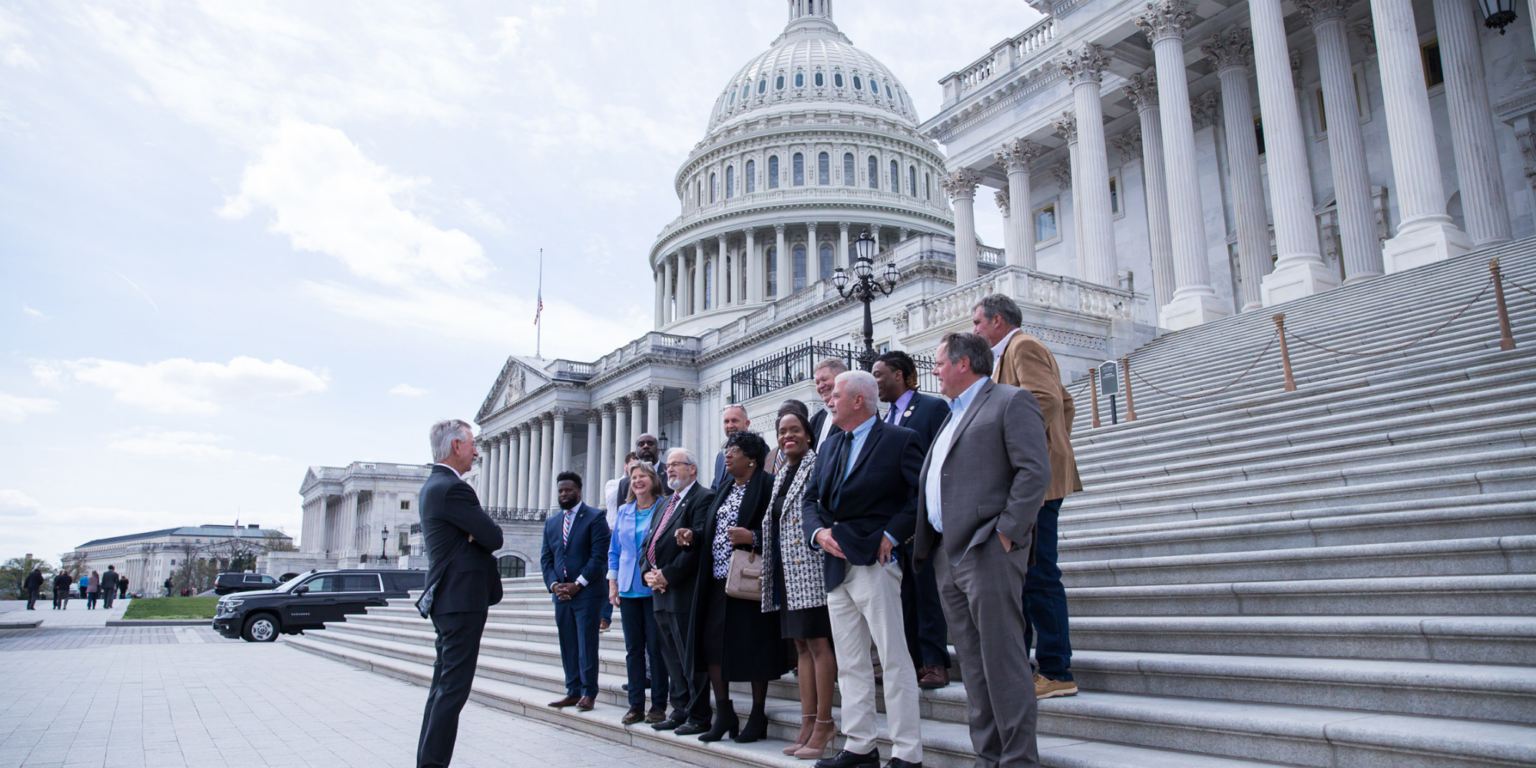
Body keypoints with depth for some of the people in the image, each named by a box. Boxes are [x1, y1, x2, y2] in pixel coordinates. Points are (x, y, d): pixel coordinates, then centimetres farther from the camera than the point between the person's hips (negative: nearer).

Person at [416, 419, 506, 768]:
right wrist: (485, 527, 2)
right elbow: (495, 537, -17)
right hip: (462, 599, -11)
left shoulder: (433, 486, 16)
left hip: (445, 599, 11)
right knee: (453, 689, -6)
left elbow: (486, 534, 14)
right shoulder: (452, 488, -18)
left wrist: (479, 529, -7)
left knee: (443, 685, 16)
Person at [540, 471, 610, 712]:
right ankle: (573, 691, 16)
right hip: (561, 593, 6)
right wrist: (553, 584, -4)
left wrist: (578, 584, -14)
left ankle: (588, 693, 5)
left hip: (587, 592, -5)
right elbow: (545, 558, 13)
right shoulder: (551, 523, 16)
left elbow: (599, 556, -10)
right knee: (567, 645, 8)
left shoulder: (595, 518, -2)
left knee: (586, 644, -3)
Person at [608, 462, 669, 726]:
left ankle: (658, 705, 9)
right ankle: (636, 704, 15)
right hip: (628, 589, 4)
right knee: (633, 648, 7)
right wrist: (613, 585, 9)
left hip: (654, 588, -4)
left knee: (656, 647, -1)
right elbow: (614, 551, 16)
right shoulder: (624, 512, 11)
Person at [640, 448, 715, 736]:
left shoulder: (703, 499, -8)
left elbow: (697, 546, -17)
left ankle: (698, 717, 5)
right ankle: (680, 710, 23)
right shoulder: (664, 504, 22)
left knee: (691, 658, -3)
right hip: (661, 593, 9)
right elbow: (649, 543, 21)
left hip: (684, 592, -9)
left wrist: (668, 575, -17)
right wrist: (648, 573, 3)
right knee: (671, 658, 14)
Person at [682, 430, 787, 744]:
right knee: (711, 643, 6)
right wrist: (694, 534, 0)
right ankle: (724, 714, 19)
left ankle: (757, 717, 16)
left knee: (753, 648, 1)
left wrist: (752, 538, -26)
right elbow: (712, 527, 18)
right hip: (718, 581, 8)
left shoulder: (768, 485, -8)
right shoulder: (724, 488, 18)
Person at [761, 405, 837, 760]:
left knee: (818, 643, -5)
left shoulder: (817, 466, -5)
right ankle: (808, 724, 15)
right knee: (802, 645, 10)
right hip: (787, 572, 8)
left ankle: (824, 724, 1)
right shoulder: (781, 474, 18)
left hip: (811, 568, -8)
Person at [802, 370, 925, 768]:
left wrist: (893, 534, -14)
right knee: (850, 663, 12)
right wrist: (818, 532, -2)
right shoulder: (829, 446, 17)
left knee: (894, 659, -3)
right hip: (836, 564, 7)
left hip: (874, 562, -7)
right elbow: (810, 499, 16)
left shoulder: (899, 440, -4)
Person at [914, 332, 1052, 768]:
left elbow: (1035, 471, -13)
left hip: (988, 552, -9)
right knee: (973, 667, 11)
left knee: (1003, 662, -6)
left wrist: (1007, 531, -16)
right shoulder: (953, 415, 25)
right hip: (948, 556, 9)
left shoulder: (1011, 401, -2)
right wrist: (924, 544, 14)